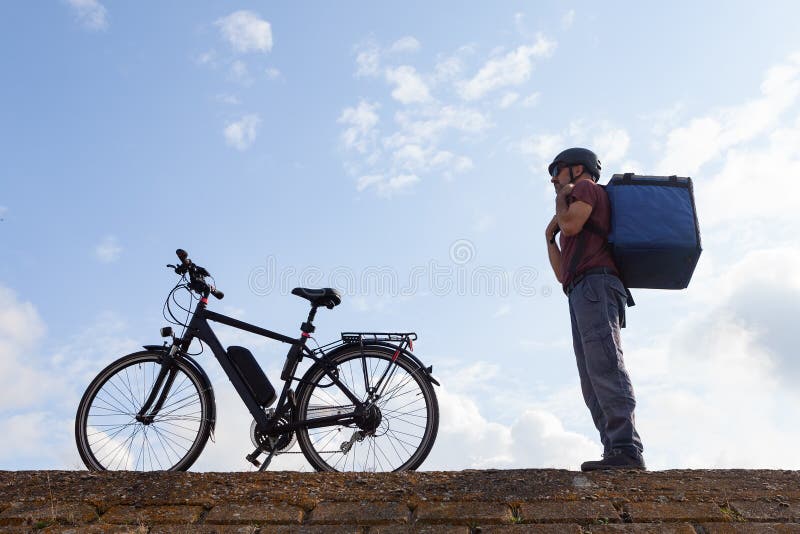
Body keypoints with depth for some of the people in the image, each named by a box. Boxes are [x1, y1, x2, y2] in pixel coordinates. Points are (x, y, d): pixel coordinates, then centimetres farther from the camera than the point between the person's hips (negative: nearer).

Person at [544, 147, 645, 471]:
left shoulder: (586, 187, 14)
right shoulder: (576, 213, 38)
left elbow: (571, 225, -8)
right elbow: (561, 273, 32)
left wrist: (561, 198, 10)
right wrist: (549, 237, 24)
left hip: (594, 282, -9)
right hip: (580, 293, 10)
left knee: (604, 365, -21)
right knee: (593, 382, -3)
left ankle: (626, 448, -28)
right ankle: (616, 454, -11)